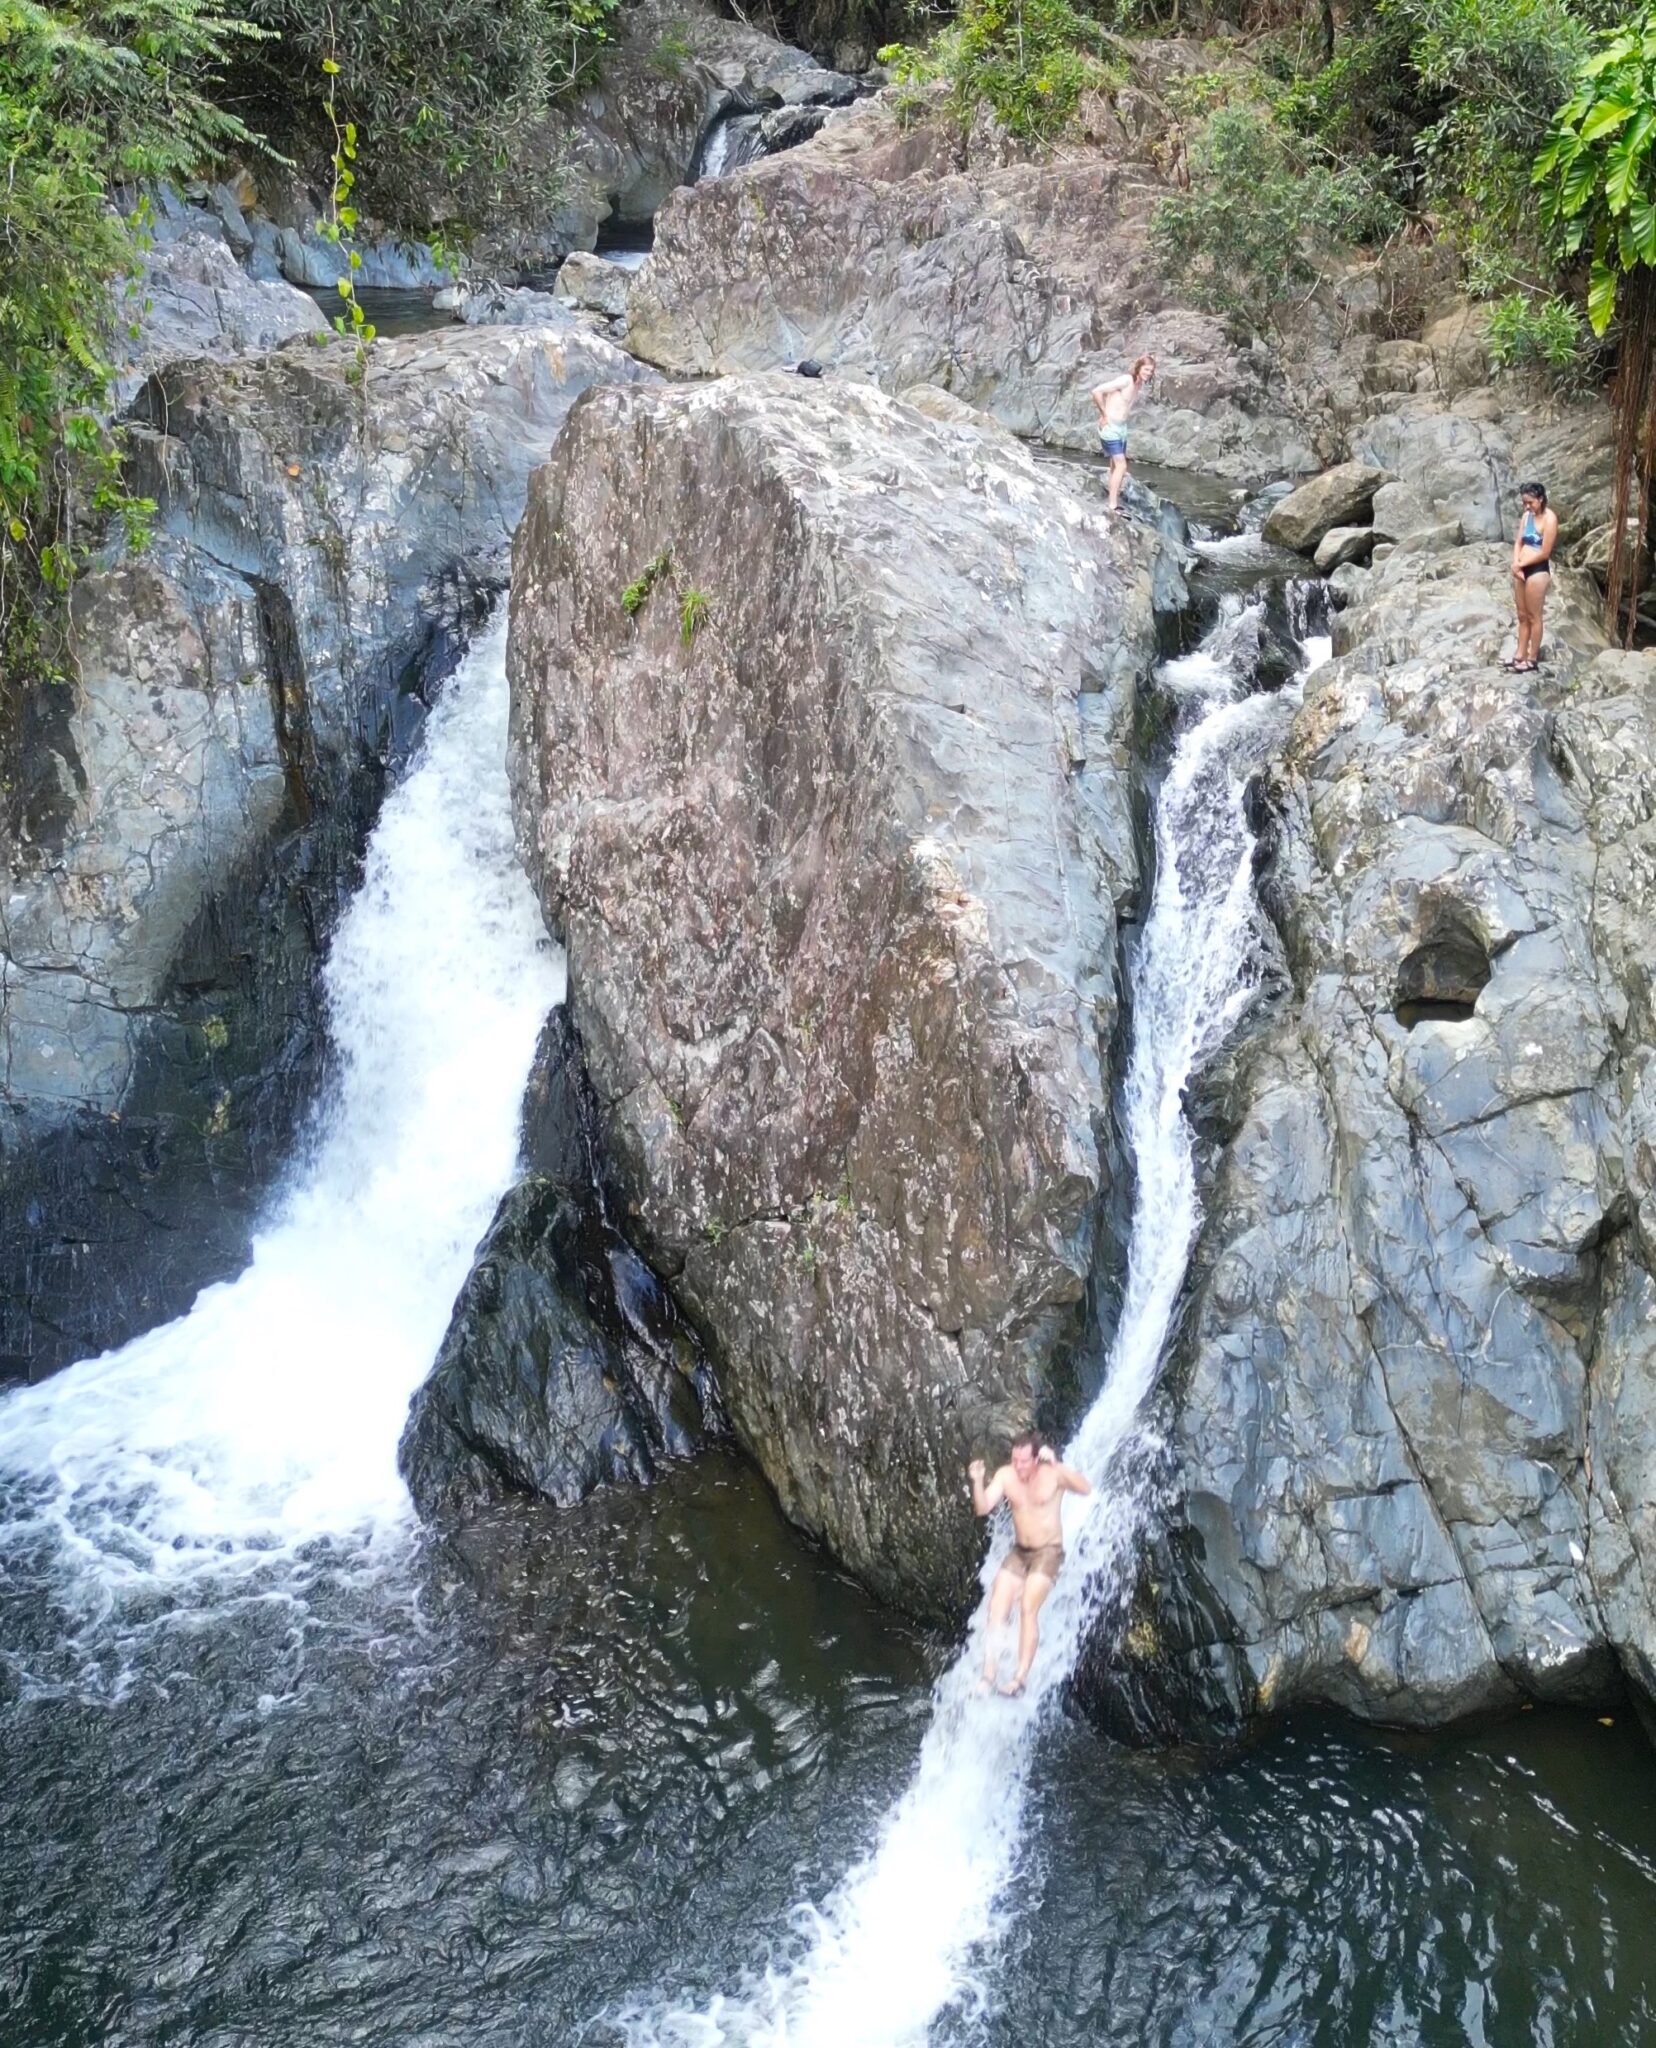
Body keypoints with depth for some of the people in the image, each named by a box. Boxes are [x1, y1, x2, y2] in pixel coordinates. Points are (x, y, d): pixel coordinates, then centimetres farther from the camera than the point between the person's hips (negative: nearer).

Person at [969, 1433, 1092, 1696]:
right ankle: (990, 1672, 0)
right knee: (996, 1607, -6)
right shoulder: (1005, 1475, -5)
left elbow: (1085, 1489, -32)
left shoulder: (1052, 1474, -17)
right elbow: (983, 1508, -10)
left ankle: (1021, 1676, -15)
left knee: (1028, 1609, -19)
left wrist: (1057, 1465, -43)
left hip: (1048, 1552, -5)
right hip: (1019, 1551, 5)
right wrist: (977, 1482, -28)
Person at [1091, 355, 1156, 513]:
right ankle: (1112, 506, -11)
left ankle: (1115, 501, 26)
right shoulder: (1125, 380, -19)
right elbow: (1097, 392, -24)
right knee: (1121, 466, -12)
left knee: (1117, 466, 16)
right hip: (1110, 427, -9)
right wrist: (1104, 414, -16)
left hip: (1122, 427, 9)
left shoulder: (1139, 384, 8)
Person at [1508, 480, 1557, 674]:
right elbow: (1518, 543, 9)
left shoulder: (1549, 519, -14)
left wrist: (1521, 564, -9)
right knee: (1522, 615, 14)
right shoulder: (1527, 515, 8)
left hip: (1538, 570, -7)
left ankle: (1532, 660, 7)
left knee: (1533, 617, 0)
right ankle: (1520, 656, 23)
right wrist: (1516, 565, -7)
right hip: (1521, 569, 7)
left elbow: (1544, 553, -16)